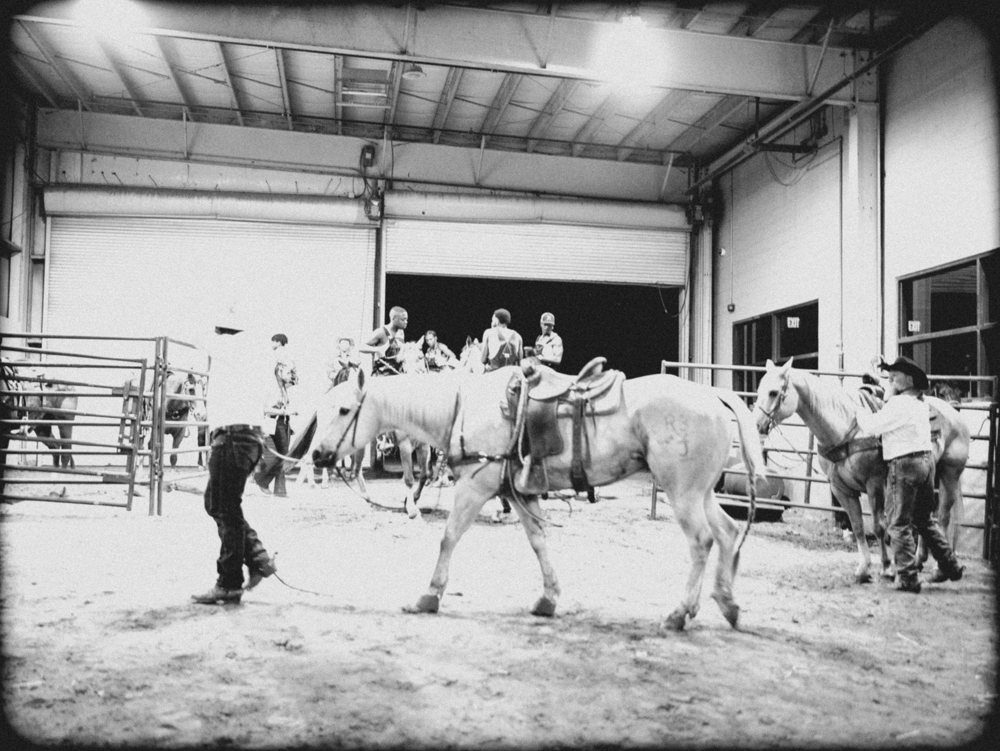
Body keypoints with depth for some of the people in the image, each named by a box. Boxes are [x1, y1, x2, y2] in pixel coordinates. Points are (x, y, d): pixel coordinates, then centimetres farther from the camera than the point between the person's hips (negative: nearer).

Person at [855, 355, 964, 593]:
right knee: (925, 519, 22)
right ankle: (950, 565, 28)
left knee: (900, 524, -1)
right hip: (926, 460, 9)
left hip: (904, 464, -9)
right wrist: (884, 367, 25)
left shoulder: (898, 404, -15)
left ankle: (907, 578, 0)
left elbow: (871, 426, -17)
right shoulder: (920, 403, 12)